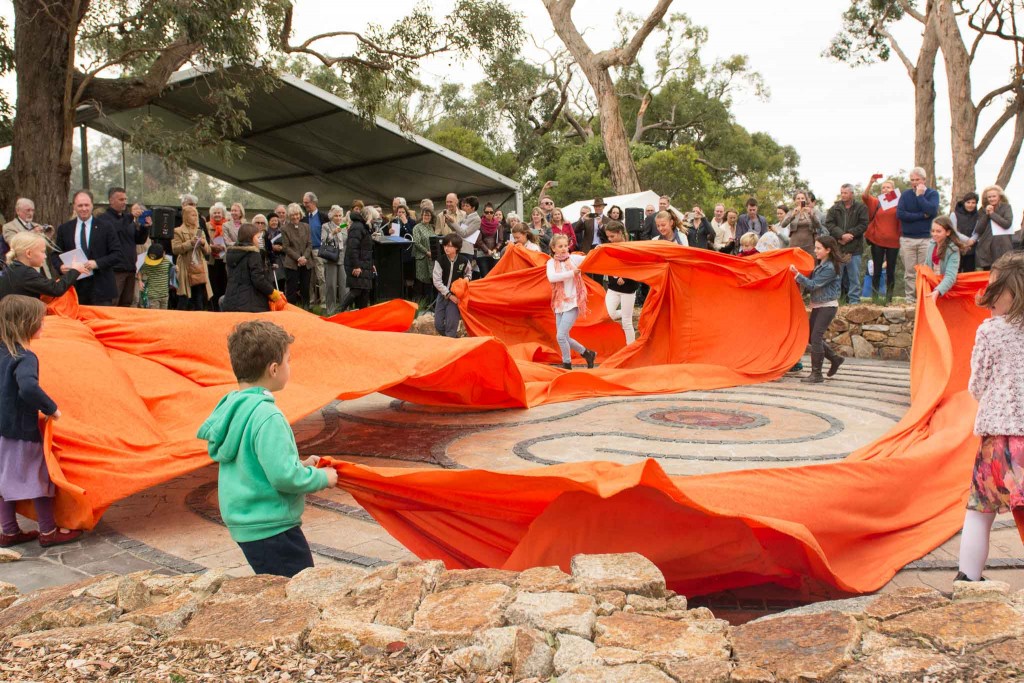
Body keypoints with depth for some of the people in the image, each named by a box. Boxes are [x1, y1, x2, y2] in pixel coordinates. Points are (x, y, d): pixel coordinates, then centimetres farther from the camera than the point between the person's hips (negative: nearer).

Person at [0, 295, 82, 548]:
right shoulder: (25, 358, -22)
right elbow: (29, 387, -40)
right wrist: (51, 408, -28)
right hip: (23, 432, -8)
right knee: (41, 478, 7)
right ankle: (48, 532, 18)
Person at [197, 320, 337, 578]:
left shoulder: (232, 406, 7)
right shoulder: (267, 417, -22)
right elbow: (284, 476, -26)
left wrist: (299, 465, 12)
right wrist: (322, 477, -9)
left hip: (244, 525, 10)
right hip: (272, 528, -10)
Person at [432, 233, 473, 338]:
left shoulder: (464, 260, -9)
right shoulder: (440, 260, -11)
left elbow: (469, 272, 14)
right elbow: (437, 281, -12)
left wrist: (466, 278, -9)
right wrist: (449, 295, -16)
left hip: (456, 295, -2)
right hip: (443, 294, 2)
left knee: (451, 325, -7)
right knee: (438, 325, 3)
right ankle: (452, 336, 29)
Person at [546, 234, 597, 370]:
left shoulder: (574, 258, 0)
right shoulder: (551, 263, 3)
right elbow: (551, 277, -17)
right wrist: (571, 273, -21)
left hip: (573, 303, -4)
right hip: (559, 304, 4)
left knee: (561, 336, -13)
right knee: (564, 338, 8)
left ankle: (567, 364, 5)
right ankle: (587, 353, 30)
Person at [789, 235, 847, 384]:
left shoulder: (830, 268, -17)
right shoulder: (821, 264, 10)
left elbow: (813, 285, -20)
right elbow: (813, 283, 17)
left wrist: (797, 274, -26)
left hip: (827, 306, -9)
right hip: (817, 306, 9)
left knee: (816, 338, -11)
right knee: (811, 337, 11)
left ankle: (816, 374, -6)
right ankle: (834, 358, 26)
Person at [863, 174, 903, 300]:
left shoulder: (898, 203, 6)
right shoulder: (876, 202, 6)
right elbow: (865, 196, -12)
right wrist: (871, 182, -26)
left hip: (893, 241, 0)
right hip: (877, 240, 0)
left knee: (890, 271, 4)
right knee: (877, 270, 3)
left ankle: (889, 298, 11)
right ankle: (874, 297, 7)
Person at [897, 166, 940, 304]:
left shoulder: (932, 194, 5)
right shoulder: (905, 195, 10)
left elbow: (932, 211, -14)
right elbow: (900, 214, -7)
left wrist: (919, 195, -8)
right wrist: (922, 215, -9)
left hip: (926, 238, -2)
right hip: (907, 239, 2)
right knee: (909, 273, 3)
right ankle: (910, 299, 6)